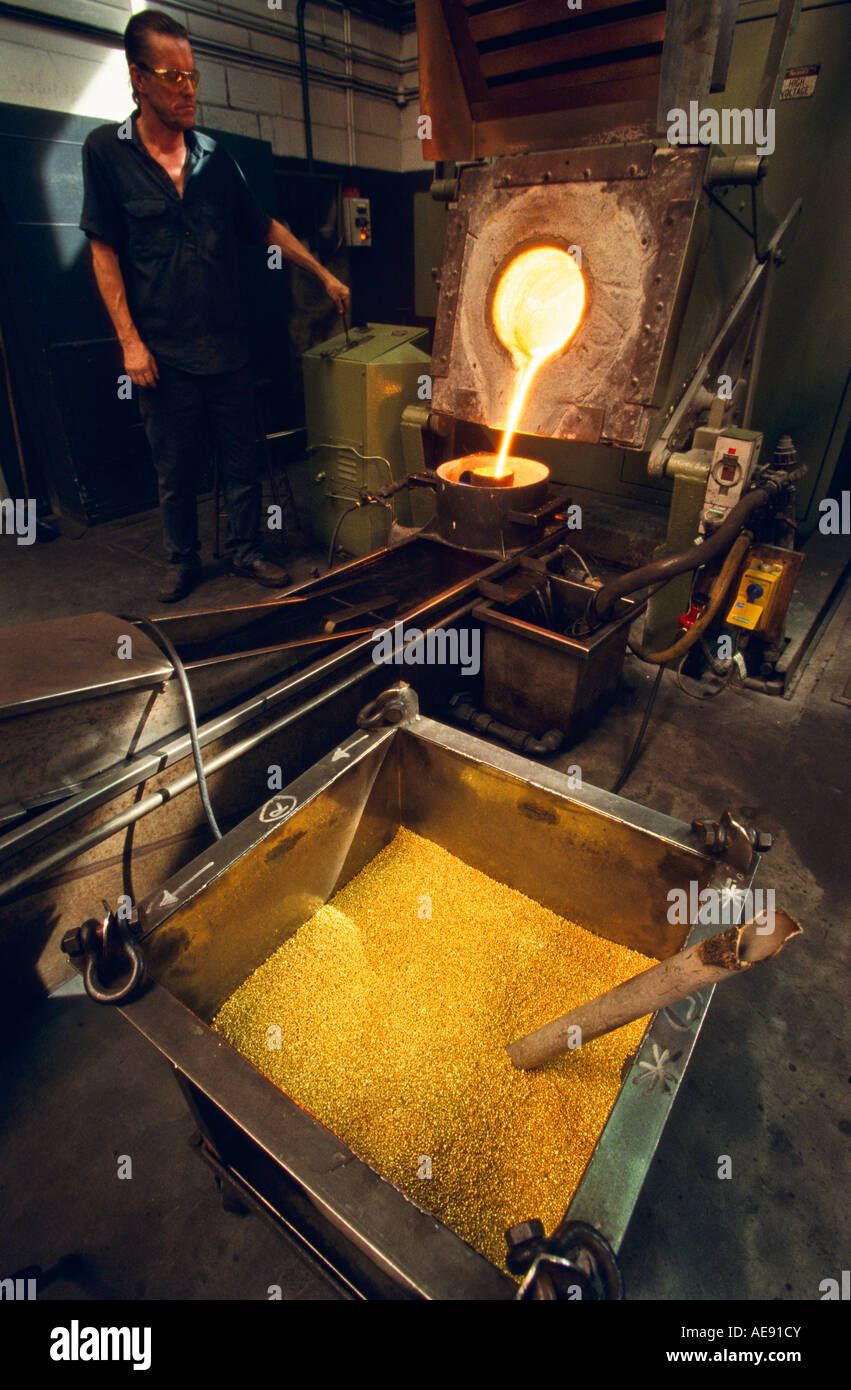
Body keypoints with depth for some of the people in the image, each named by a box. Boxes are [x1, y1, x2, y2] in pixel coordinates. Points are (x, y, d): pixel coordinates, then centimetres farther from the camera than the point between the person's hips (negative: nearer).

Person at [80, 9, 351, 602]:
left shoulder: (214, 155, 10)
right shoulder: (107, 151, 1)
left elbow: (265, 226, 19)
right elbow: (104, 250, 0)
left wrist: (325, 274, 16)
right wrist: (130, 340, -8)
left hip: (228, 346, 3)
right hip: (164, 353, -2)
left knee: (242, 461, 6)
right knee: (175, 470, 5)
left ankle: (245, 551, 23)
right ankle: (184, 561, 23)